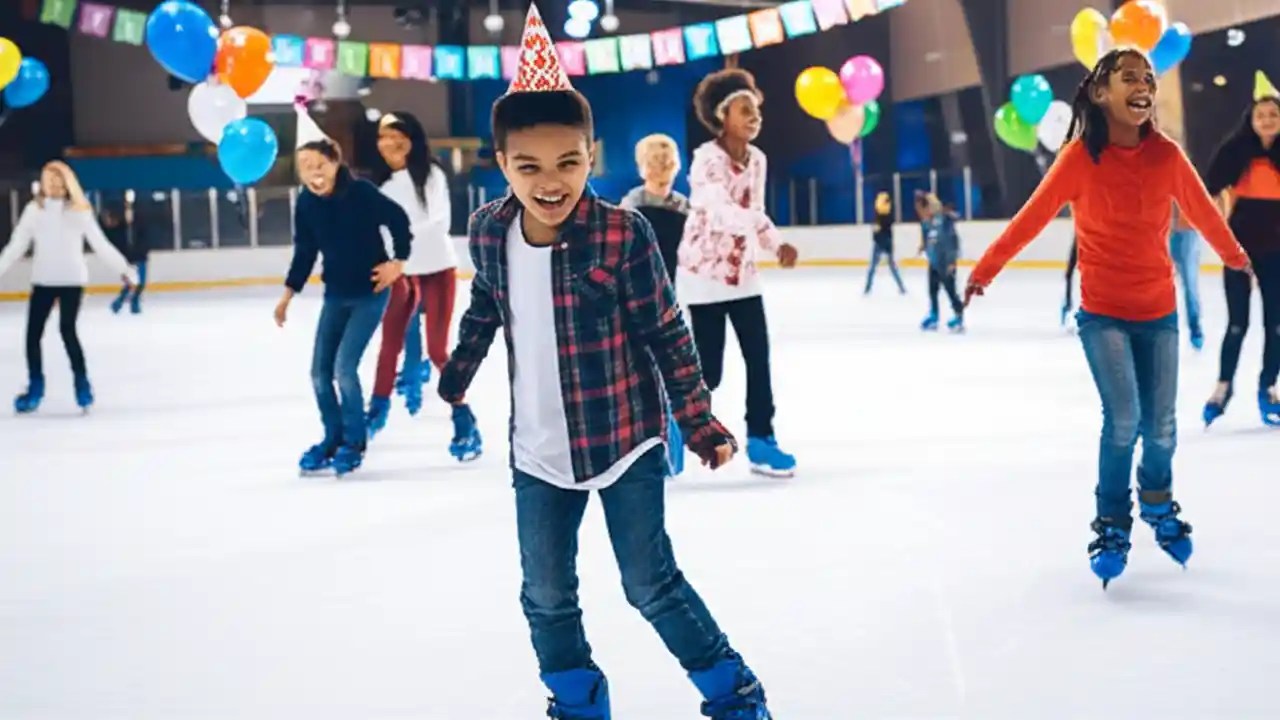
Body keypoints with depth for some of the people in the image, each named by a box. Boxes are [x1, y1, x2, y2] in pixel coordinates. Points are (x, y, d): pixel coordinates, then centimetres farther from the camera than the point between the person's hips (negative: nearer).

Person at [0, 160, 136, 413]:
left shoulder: (79, 210, -3)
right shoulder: (34, 209, 2)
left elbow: (100, 243, -1)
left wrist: (124, 269, -3)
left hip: (72, 280, -3)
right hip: (42, 281, 3)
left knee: (68, 330, -12)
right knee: (33, 333, 0)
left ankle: (82, 383, 3)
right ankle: (35, 388, 12)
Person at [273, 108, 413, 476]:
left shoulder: (361, 191, -21)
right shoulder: (306, 203, -7)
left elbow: (398, 220, -8)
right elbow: (305, 251, 3)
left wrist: (398, 261, -6)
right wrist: (288, 293, 1)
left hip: (370, 292, -5)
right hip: (335, 294, 5)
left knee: (344, 367, -13)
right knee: (320, 370, 4)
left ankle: (354, 442, 4)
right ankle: (332, 438, 23)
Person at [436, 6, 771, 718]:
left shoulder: (624, 233, -20)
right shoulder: (489, 230, -8)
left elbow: (667, 335, -11)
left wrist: (701, 422, -10)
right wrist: (456, 375, 25)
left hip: (625, 440, -4)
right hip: (539, 452, 4)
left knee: (652, 584, 2)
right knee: (546, 596, 10)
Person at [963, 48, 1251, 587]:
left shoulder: (1167, 155, -5)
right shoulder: (1080, 156, -12)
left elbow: (1202, 213, 10)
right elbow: (1033, 216, -6)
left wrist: (1235, 257, 24)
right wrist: (985, 269, -2)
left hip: (1159, 312, 3)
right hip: (1103, 314, -3)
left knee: (1161, 426, 6)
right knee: (1123, 421, -13)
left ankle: (1158, 502, 38)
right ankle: (1112, 525, 10)